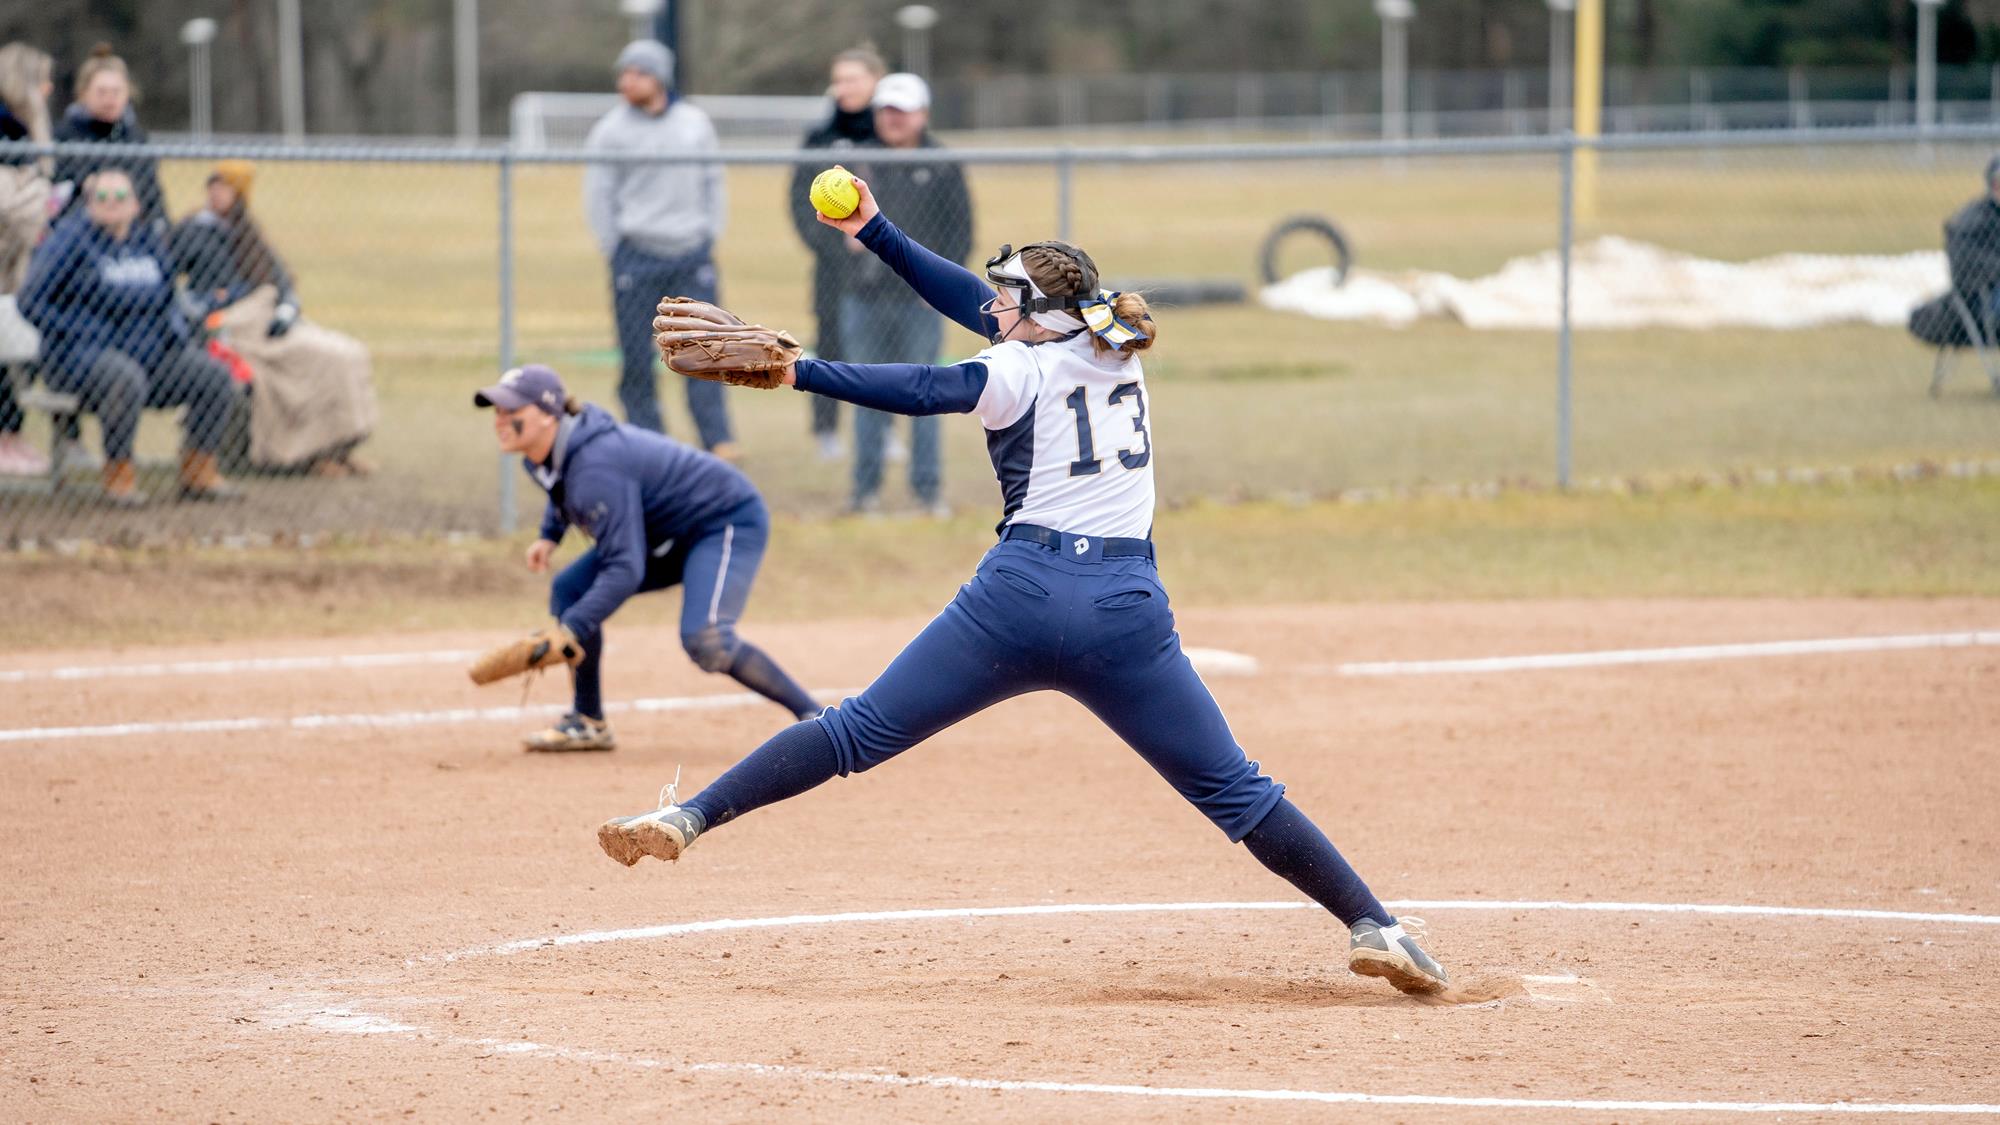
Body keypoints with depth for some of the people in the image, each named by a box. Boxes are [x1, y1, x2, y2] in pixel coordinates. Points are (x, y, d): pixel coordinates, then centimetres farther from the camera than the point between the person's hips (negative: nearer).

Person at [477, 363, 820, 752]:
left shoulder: (596, 469, -34)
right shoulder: (542, 456, -6)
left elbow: (625, 570, -37)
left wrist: (567, 632, -42)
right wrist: (549, 535, 4)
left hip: (729, 523, -10)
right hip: (671, 536, 10)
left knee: (704, 641, -29)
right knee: (569, 590, 3)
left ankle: (812, 716, -19)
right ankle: (588, 722, 12)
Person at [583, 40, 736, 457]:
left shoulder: (696, 123, 8)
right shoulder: (610, 130, -1)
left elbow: (713, 183, 16)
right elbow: (598, 195, 1)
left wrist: (711, 233, 7)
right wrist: (617, 251, -4)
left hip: (693, 253, 2)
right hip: (637, 253, -2)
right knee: (637, 356, -1)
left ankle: (718, 441, -4)